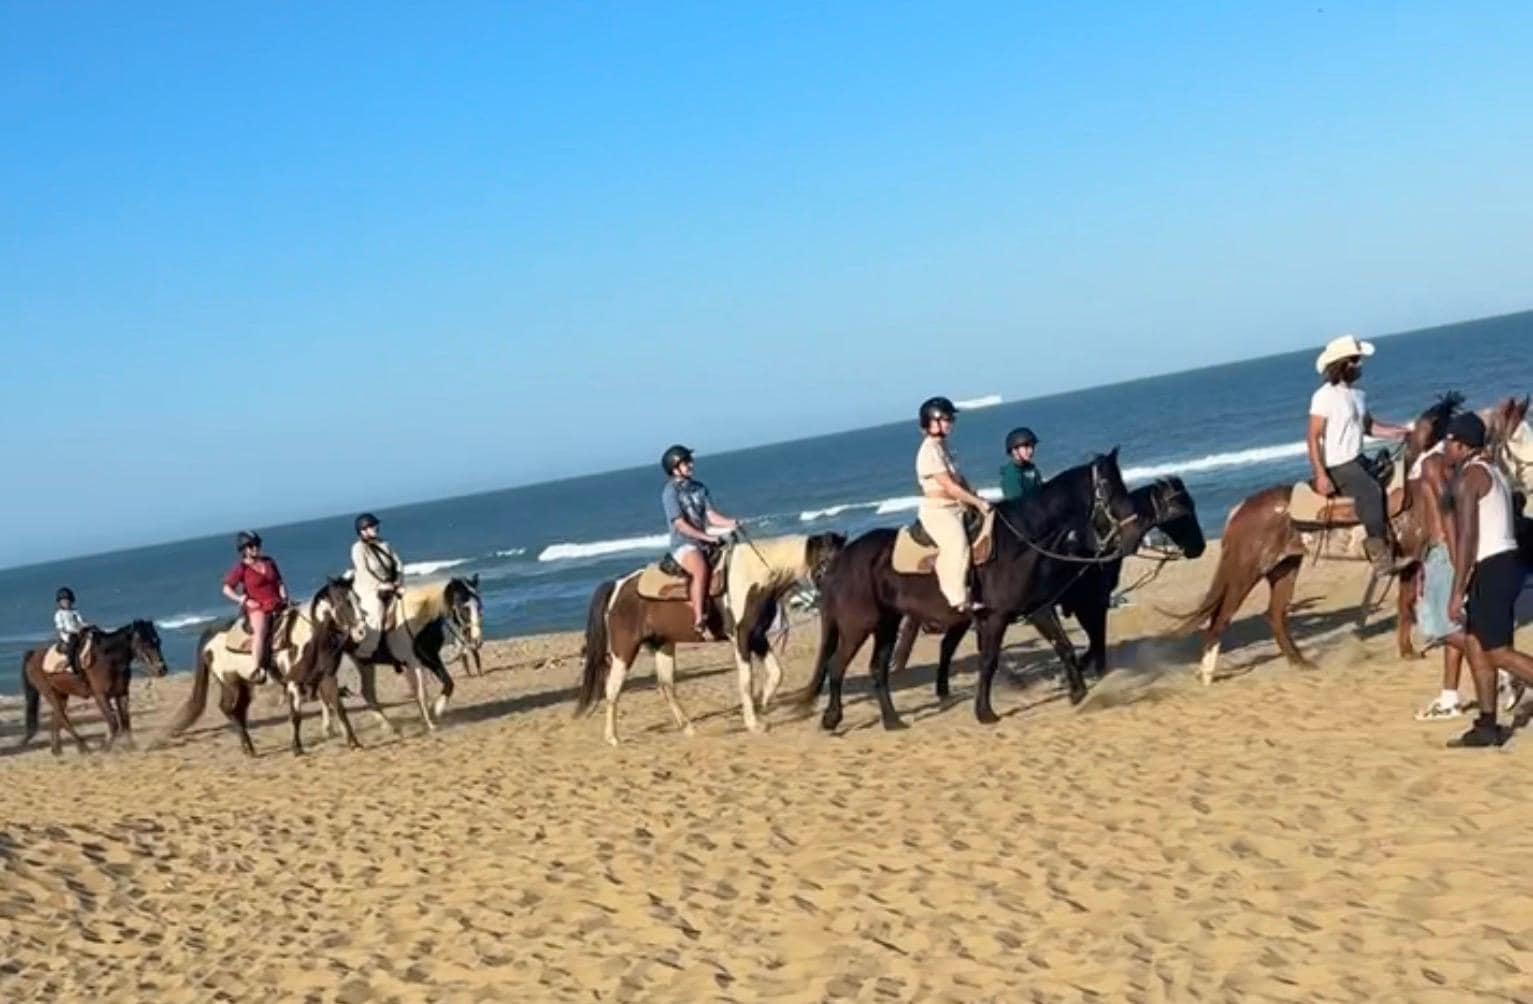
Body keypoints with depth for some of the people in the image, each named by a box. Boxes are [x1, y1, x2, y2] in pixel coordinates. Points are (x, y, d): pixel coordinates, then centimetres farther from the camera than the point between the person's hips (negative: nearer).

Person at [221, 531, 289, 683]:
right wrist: (243, 600, -11)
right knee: (260, 630, -32)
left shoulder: (268, 562, 13)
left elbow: (279, 582, 20)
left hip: (276, 604, 6)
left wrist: (284, 597, 3)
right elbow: (227, 589, 0)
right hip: (256, 607, -6)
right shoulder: (241, 568, -1)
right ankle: (257, 670, -34)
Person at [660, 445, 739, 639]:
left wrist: (729, 523, -15)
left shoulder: (699, 488, 13)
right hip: (683, 545, -7)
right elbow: (680, 524, -13)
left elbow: (711, 514, 5)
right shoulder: (670, 492, -6)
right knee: (702, 569, -35)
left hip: (705, 543, 7)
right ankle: (700, 621, -35)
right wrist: (706, 537, -21)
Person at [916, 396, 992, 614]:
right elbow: (950, 487, -18)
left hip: (955, 508, 10)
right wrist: (978, 502, -16)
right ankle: (959, 600, -34)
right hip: (937, 510, -10)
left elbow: (960, 481, 17)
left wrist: (976, 501, 4)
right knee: (956, 544, -30)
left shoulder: (942, 448, 16)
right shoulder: (929, 451, -14)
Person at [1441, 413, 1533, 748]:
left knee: (1498, 652, -7)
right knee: (1474, 643, 12)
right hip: (1504, 562, 10)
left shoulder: (1467, 477, -12)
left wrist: (1457, 592, -19)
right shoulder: (1492, 472, 18)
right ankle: (1487, 726, 13)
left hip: (1493, 569, -10)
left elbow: (1466, 536, -19)